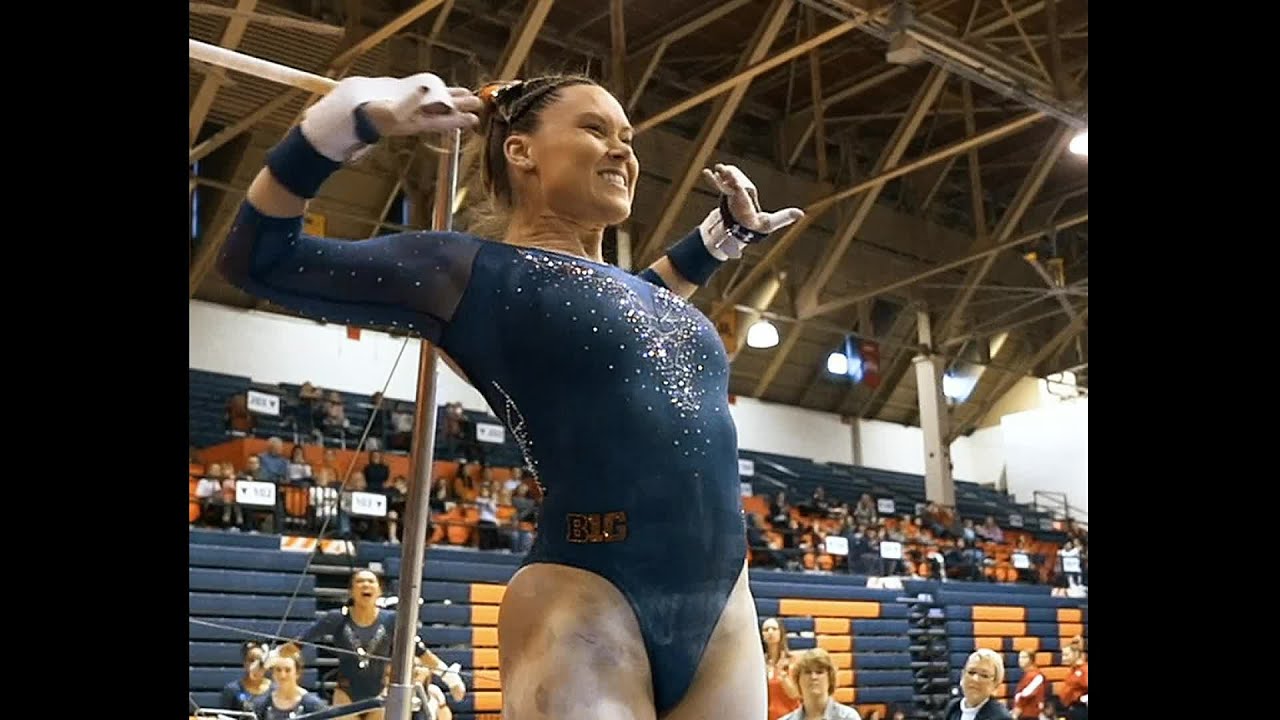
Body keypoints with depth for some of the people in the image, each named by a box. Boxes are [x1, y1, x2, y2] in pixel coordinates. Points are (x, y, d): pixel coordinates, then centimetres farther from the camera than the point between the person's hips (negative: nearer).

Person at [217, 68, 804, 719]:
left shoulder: (631, 289, 22)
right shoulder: (477, 272, 3)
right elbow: (258, 258, 6)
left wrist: (729, 229, 42)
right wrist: (349, 119, -1)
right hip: (585, 604, -7)